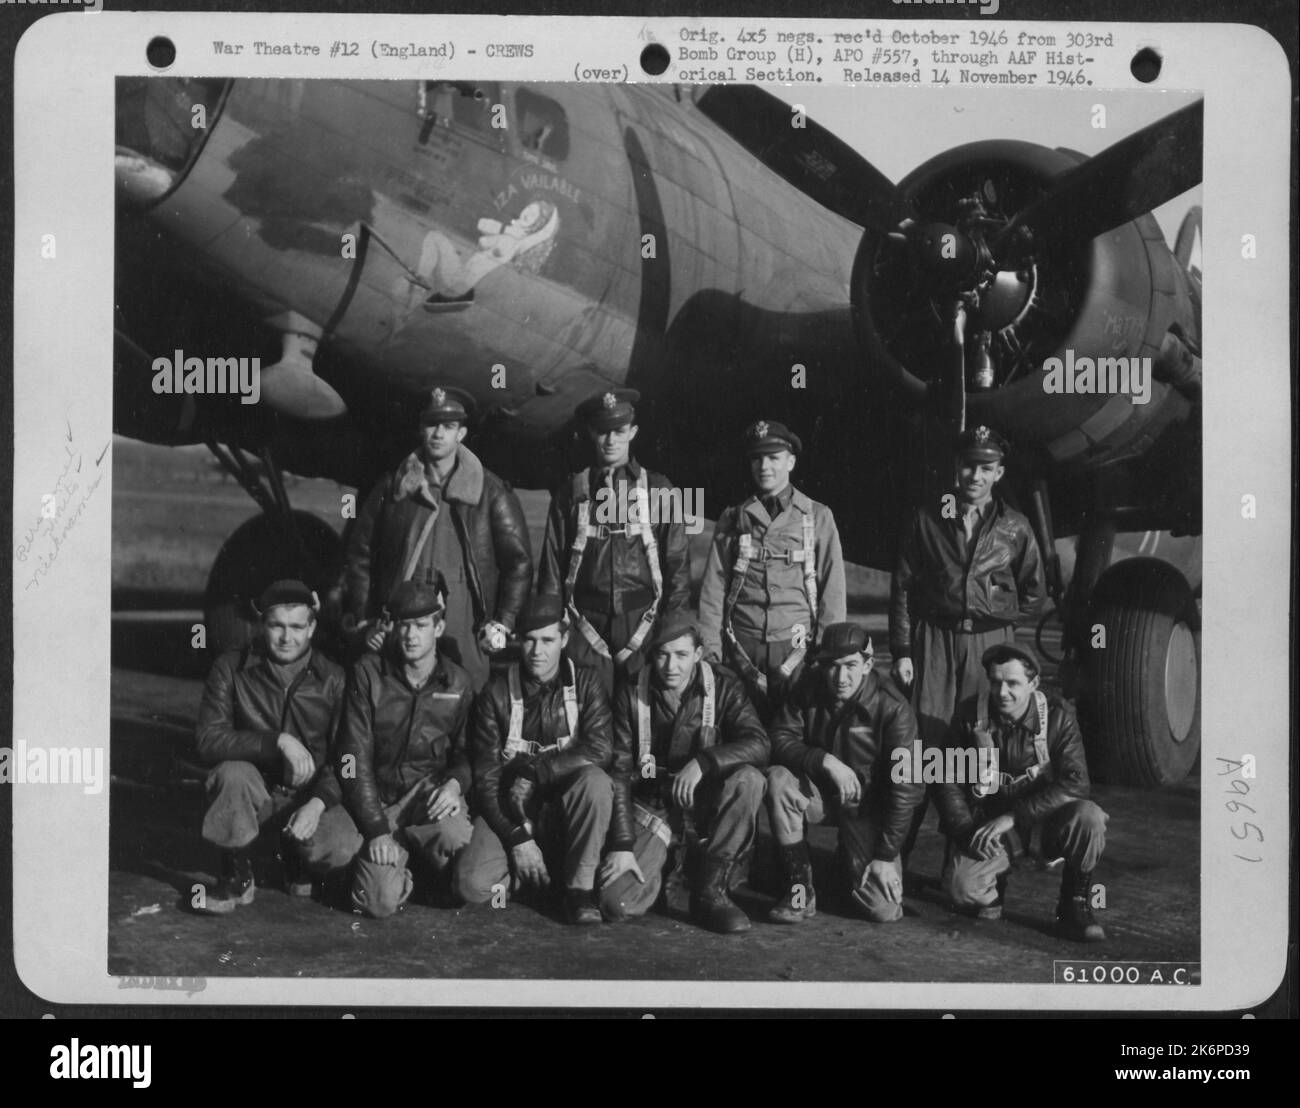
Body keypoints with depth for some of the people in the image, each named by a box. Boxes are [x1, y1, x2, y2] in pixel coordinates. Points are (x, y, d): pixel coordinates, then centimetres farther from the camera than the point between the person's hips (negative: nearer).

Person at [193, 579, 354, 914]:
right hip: (254, 791, 0)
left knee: (343, 852, -27)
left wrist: (318, 803, -24)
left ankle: (296, 855, 13)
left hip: (311, 794, 1)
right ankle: (237, 880, -10)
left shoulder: (332, 679, -4)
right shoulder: (231, 669, -7)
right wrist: (278, 741, -29)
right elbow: (207, 739, -17)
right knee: (231, 773, -34)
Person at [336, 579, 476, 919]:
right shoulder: (368, 673, -3)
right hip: (379, 800, -1)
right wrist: (376, 829, -15)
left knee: (454, 835, -35)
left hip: (431, 790, 1)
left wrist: (455, 782, -12)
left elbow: (467, 751, 13)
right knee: (381, 902, -22)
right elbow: (354, 759, -6)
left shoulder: (458, 683, 4)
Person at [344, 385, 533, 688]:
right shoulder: (392, 489, 10)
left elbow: (519, 561, 6)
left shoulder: (490, 492, 6)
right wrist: (363, 622, 7)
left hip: (465, 637, -1)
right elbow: (359, 557, 13)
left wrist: (502, 624, -2)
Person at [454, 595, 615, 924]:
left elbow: (599, 749, -18)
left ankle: (580, 887, -17)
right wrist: (518, 839, -16)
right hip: (510, 811, 0)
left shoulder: (585, 684, -3)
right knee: (473, 885, -25)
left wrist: (532, 772, -23)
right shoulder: (496, 693, -5)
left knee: (596, 780, -33)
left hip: (565, 806, 0)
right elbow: (485, 776, -7)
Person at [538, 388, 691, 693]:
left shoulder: (659, 490, 6)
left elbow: (677, 562, 6)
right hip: (586, 625, 0)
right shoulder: (570, 493, 8)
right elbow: (552, 565, 9)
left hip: (642, 622, 0)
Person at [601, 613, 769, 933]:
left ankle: (710, 889, -16)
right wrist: (622, 845, -16)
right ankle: (667, 866, 15)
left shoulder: (723, 687, -5)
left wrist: (702, 762, -35)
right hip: (651, 808, 0)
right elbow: (619, 771, -8)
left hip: (705, 805, 1)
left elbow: (758, 745, -19)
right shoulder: (632, 693, -5)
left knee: (748, 779, -32)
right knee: (617, 903, -22)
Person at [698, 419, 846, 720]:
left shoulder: (818, 517, 6)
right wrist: (710, 648, -1)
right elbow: (713, 588, 7)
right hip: (743, 647, 1)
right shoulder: (732, 520, 9)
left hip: (796, 646, -1)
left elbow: (833, 590, 3)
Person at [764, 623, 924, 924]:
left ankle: (853, 861, 22)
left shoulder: (893, 709, -21)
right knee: (778, 779, -31)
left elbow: (905, 787, -19)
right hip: (820, 792, 2)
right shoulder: (810, 687, -10)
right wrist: (825, 760, -31)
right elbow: (781, 739, -12)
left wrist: (887, 856, -20)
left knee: (884, 909, -16)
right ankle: (800, 890, -17)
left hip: (868, 806, -2)